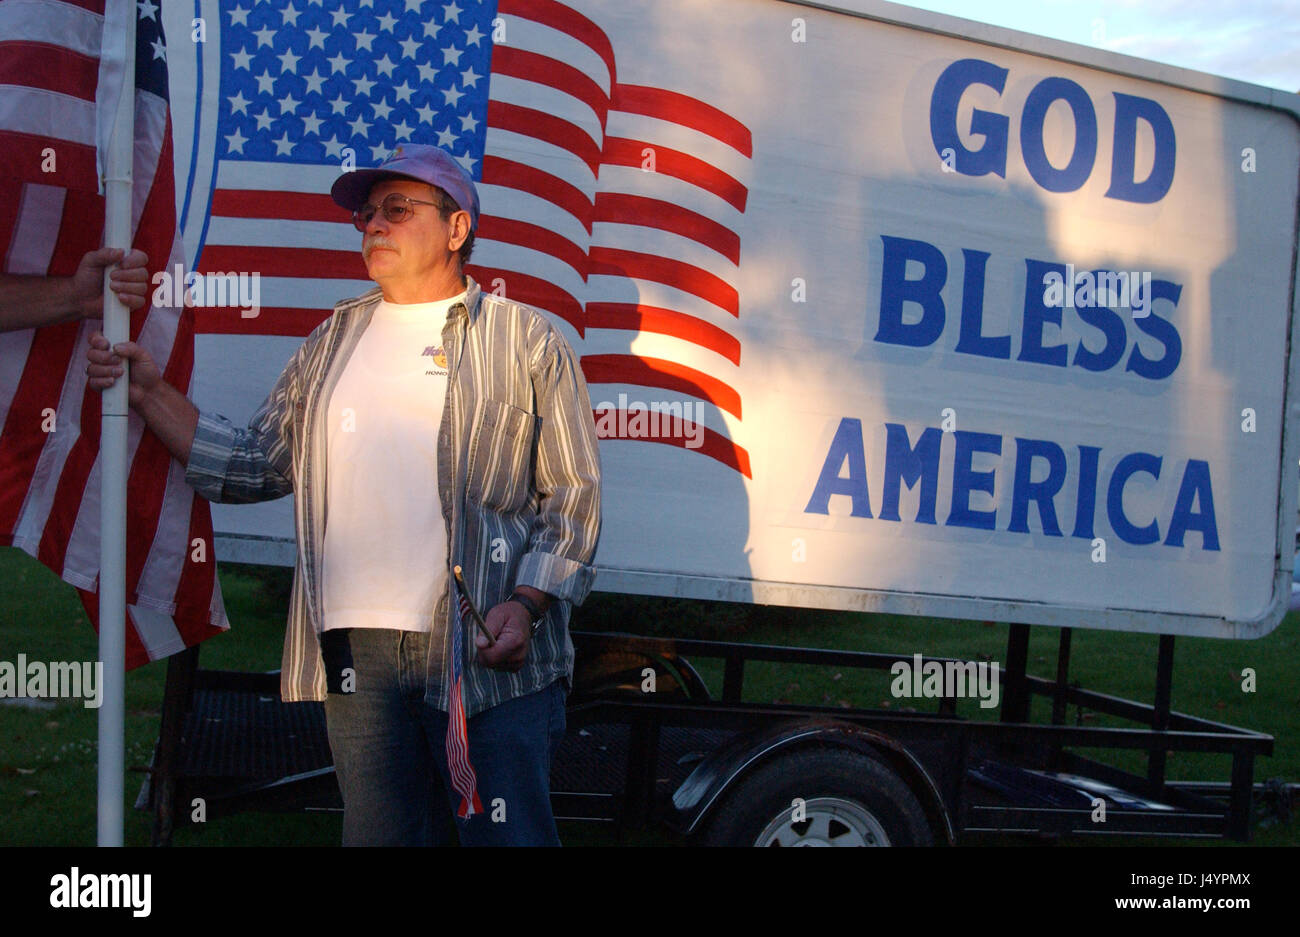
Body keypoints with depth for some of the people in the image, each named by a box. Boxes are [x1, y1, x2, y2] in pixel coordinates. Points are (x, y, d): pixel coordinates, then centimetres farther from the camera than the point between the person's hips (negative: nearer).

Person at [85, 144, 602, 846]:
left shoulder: (525, 340, 4)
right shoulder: (336, 339, 17)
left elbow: (572, 495, 0)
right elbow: (259, 464, 15)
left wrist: (527, 604, -13)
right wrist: (149, 395, 8)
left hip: (487, 656, -4)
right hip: (356, 653, 4)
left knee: (507, 834, -1)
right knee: (380, 835, 10)